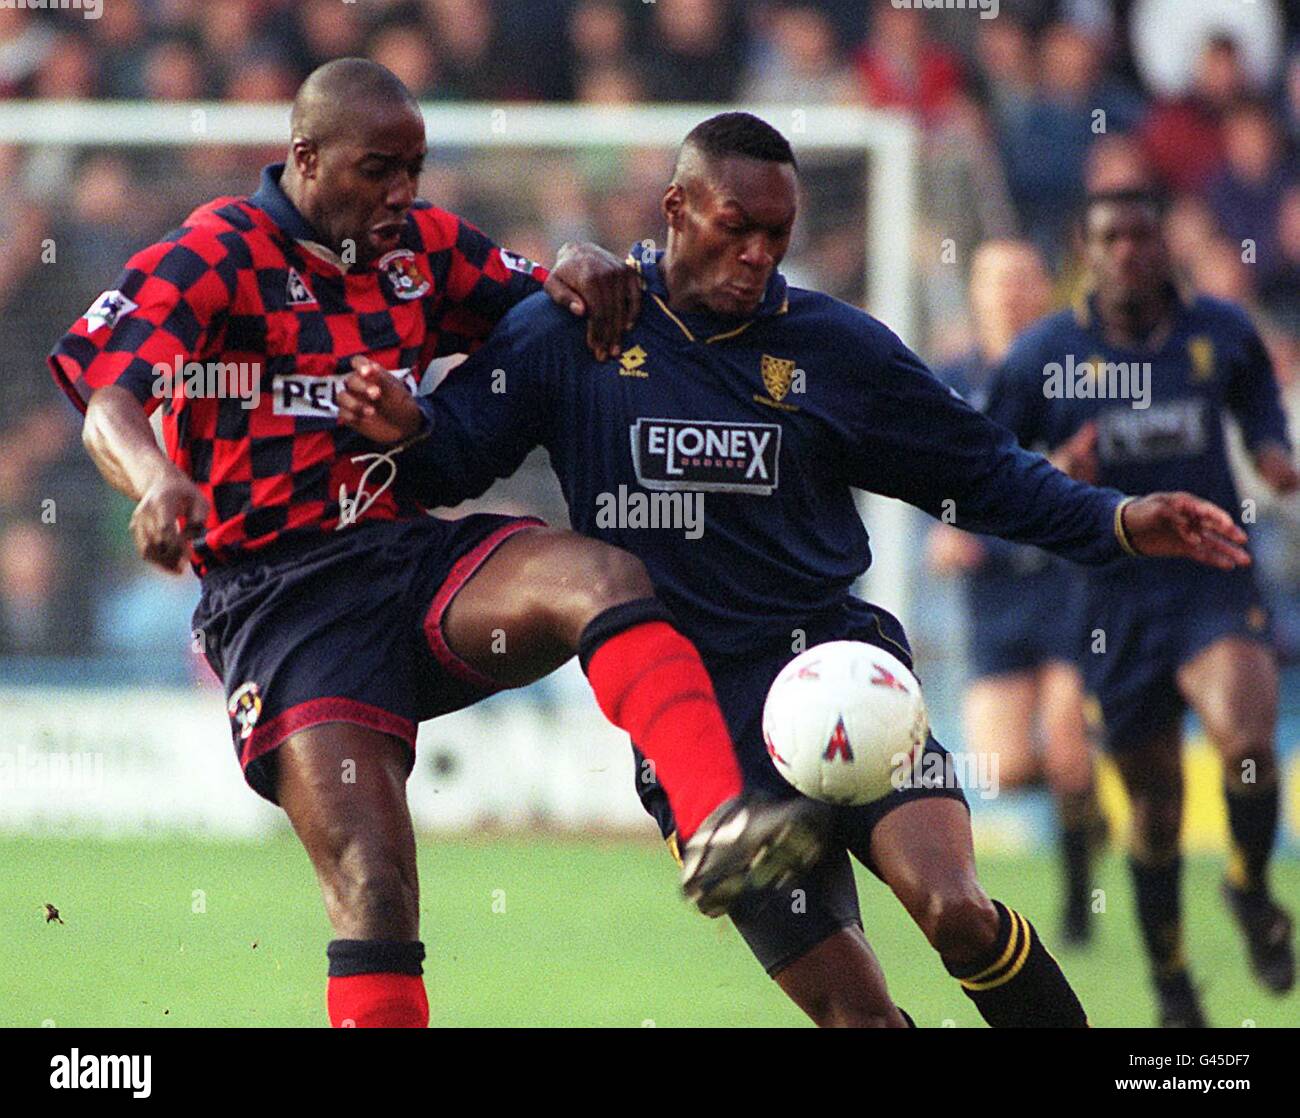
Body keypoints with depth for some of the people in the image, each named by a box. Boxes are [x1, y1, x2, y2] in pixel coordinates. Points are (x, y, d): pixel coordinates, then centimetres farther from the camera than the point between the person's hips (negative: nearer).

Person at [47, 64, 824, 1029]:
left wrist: (585, 272, -1)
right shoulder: (213, 256, -3)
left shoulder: (422, 246, 15)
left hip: (418, 550, 5)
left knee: (602, 578, -27)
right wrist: (158, 482, -39)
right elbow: (110, 401, -16)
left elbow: (543, 309, 25)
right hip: (279, 598, -5)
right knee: (370, 893, -17)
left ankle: (719, 826, -45)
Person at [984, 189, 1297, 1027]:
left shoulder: (1221, 331, 3)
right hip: (1114, 602, 0)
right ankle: (1171, 980, 28)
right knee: (1154, 802, 7)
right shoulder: (1044, 354, -1)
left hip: (1214, 585, 0)